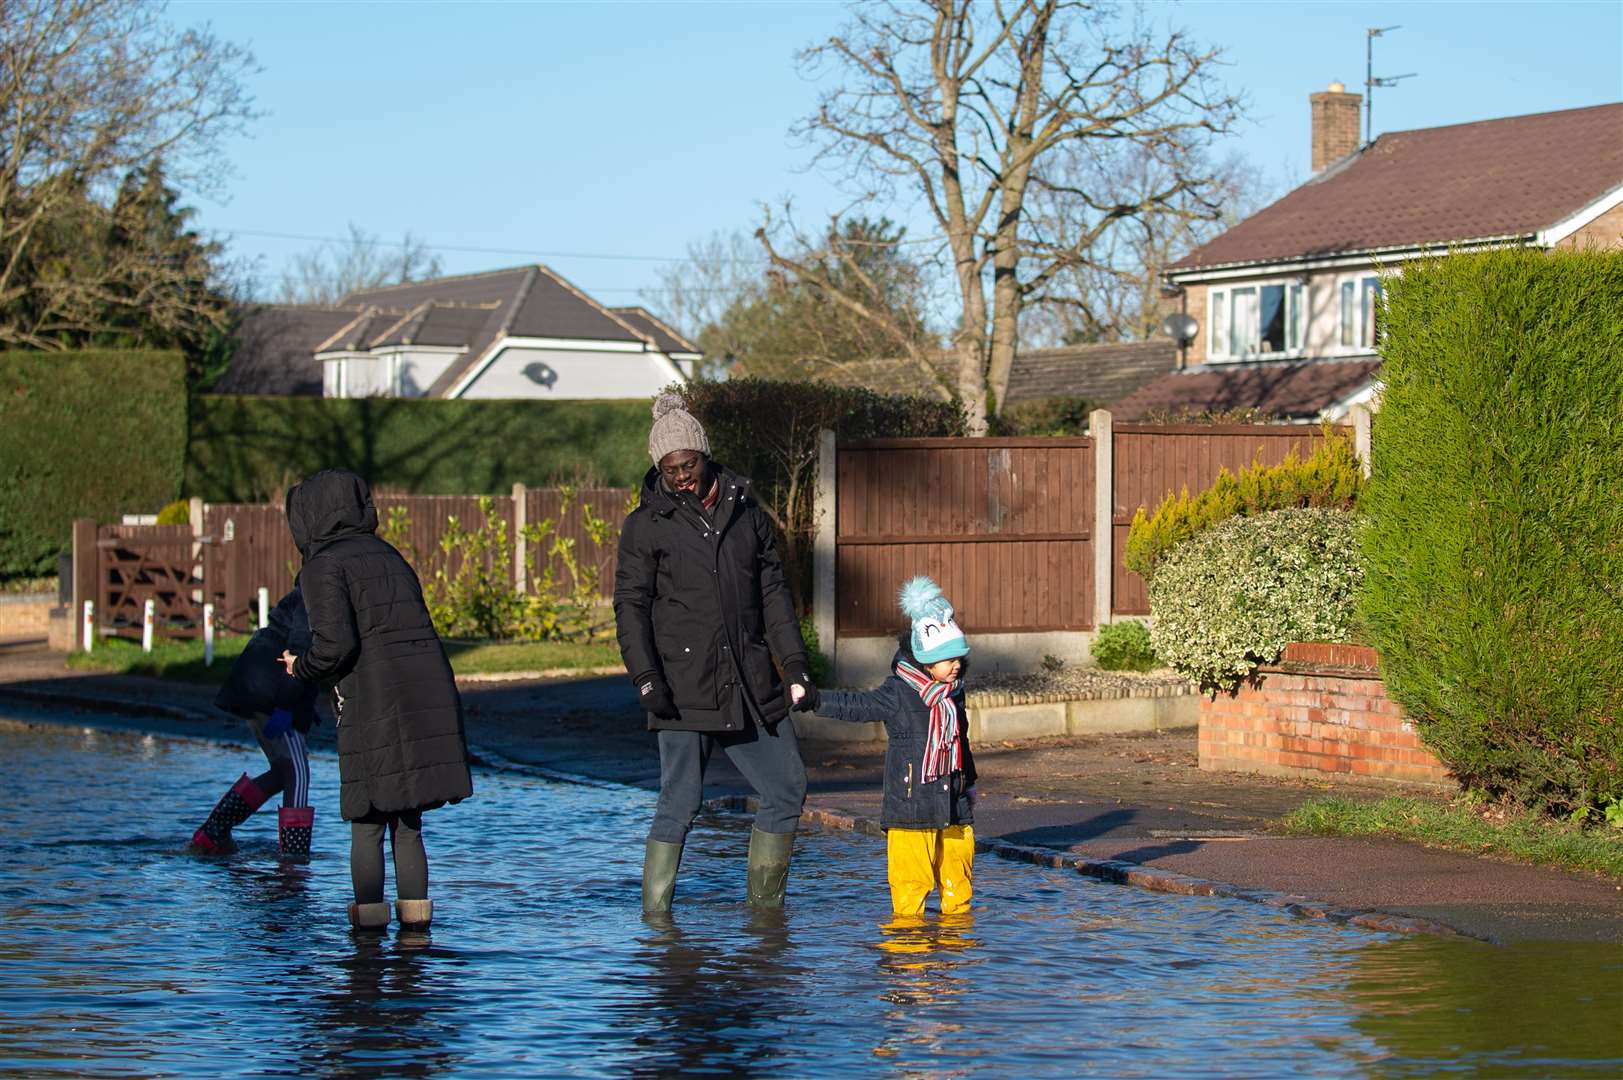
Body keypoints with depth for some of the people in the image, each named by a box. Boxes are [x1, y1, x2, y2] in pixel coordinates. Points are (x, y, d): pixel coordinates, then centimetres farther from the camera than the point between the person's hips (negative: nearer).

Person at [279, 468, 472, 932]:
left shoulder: (324, 566, -3)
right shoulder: (387, 555, 19)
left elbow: (335, 645, -13)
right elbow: (413, 627, 15)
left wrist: (301, 667, 6)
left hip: (375, 703, -6)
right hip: (429, 693, 6)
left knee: (367, 823, 2)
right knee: (409, 821, 11)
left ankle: (369, 913, -1)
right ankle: (415, 912, 8)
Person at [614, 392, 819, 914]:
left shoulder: (746, 512, 11)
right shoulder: (646, 525, 0)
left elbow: (773, 595, 14)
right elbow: (631, 607, -4)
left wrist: (795, 668, 7)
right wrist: (646, 678, -16)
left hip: (753, 688, 5)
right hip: (685, 689, -5)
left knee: (787, 790, 7)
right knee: (680, 803, -7)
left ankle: (765, 905, 19)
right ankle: (655, 913, 0)